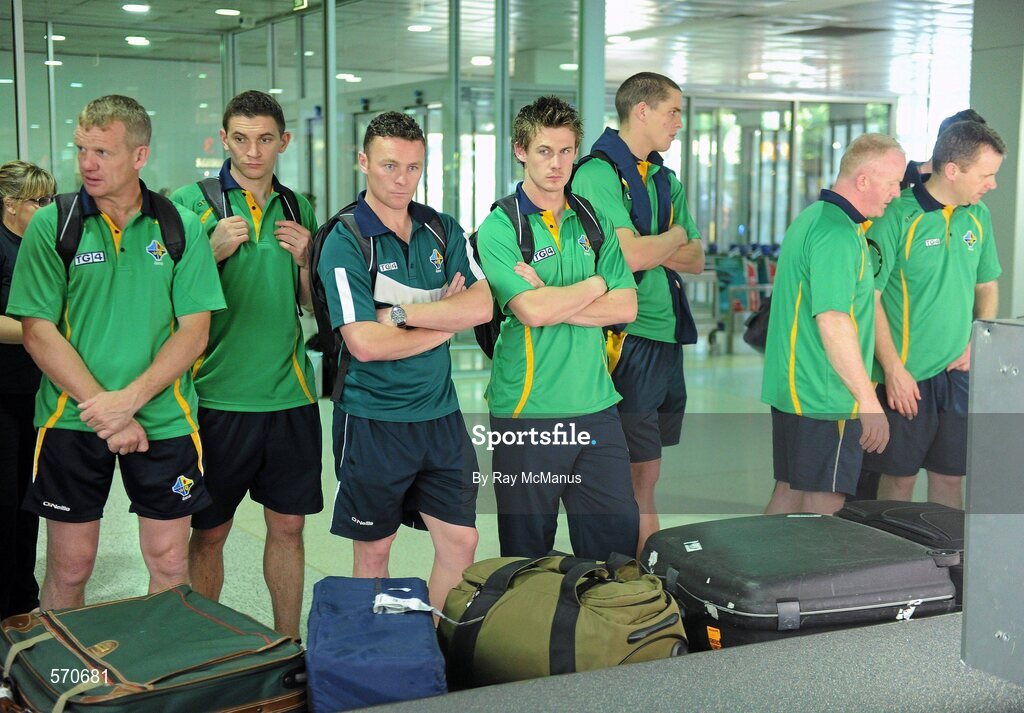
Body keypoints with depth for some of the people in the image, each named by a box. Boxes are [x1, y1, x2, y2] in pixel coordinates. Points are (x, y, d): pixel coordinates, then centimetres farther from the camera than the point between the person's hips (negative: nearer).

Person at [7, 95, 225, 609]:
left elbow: (194, 331, -2)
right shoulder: (51, 225, -1)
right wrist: (104, 411, -13)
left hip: (164, 419, 1)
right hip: (71, 420, -1)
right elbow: (38, 332, -5)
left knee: (170, 562, 8)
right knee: (69, 567, 7)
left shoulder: (179, 227, 1)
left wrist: (130, 399, -14)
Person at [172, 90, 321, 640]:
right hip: (217, 394, -3)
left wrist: (305, 258, -4)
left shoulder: (297, 208, 10)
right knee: (209, 531, 6)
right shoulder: (192, 202, -3)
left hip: (289, 395, 4)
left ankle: (288, 647, 24)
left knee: (288, 525, 10)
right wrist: (213, 252, -18)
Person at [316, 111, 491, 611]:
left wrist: (402, 312, -17)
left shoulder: (443, 230, 7)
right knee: (373, 549, 9)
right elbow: (365, 343, -19)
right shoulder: (345, 242, -10)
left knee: (460, 540, 6)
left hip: (440, 414, 5)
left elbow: (481, 306, -7)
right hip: (373, 421, -4)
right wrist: (445, 320, -8)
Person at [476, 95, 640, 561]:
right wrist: (594, 285, -3)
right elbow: (531, 311, -19)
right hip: (526, 410, -4)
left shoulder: (593, 223, 10)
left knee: (619, 534, 8)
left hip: (595, 403, 4)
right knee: (527, 551, 7)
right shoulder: (499, 228, -5)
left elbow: (626, 306, 0)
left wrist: (551, 299, -11)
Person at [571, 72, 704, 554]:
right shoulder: (598, 174, -10)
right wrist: (674, 236, 0)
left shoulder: (666, 181, 17)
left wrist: (648, 247, -7)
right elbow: (630, 256, -20)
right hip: (629, 340, -8)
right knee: (636, 482, -3)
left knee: (644, 476, 13)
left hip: (669, 336, 8)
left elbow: (695, 260, 12)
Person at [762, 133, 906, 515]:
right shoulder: (838, 234, -18)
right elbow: (833, 320, -25)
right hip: (826, 398, -10)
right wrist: (869, 402, -23)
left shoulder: (811, 218, 15)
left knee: (788, 493, 16)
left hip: (791, 390, 10)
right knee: (822, 505, -2)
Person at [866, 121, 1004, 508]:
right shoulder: (897, 215, -13)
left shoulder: (979, 216, 7)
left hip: (959, 372, 5)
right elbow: (870, 297, -13)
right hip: (907, 375, -5)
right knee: (899, 479, 5)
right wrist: (893, 369, -15)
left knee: (949, 477, 13)